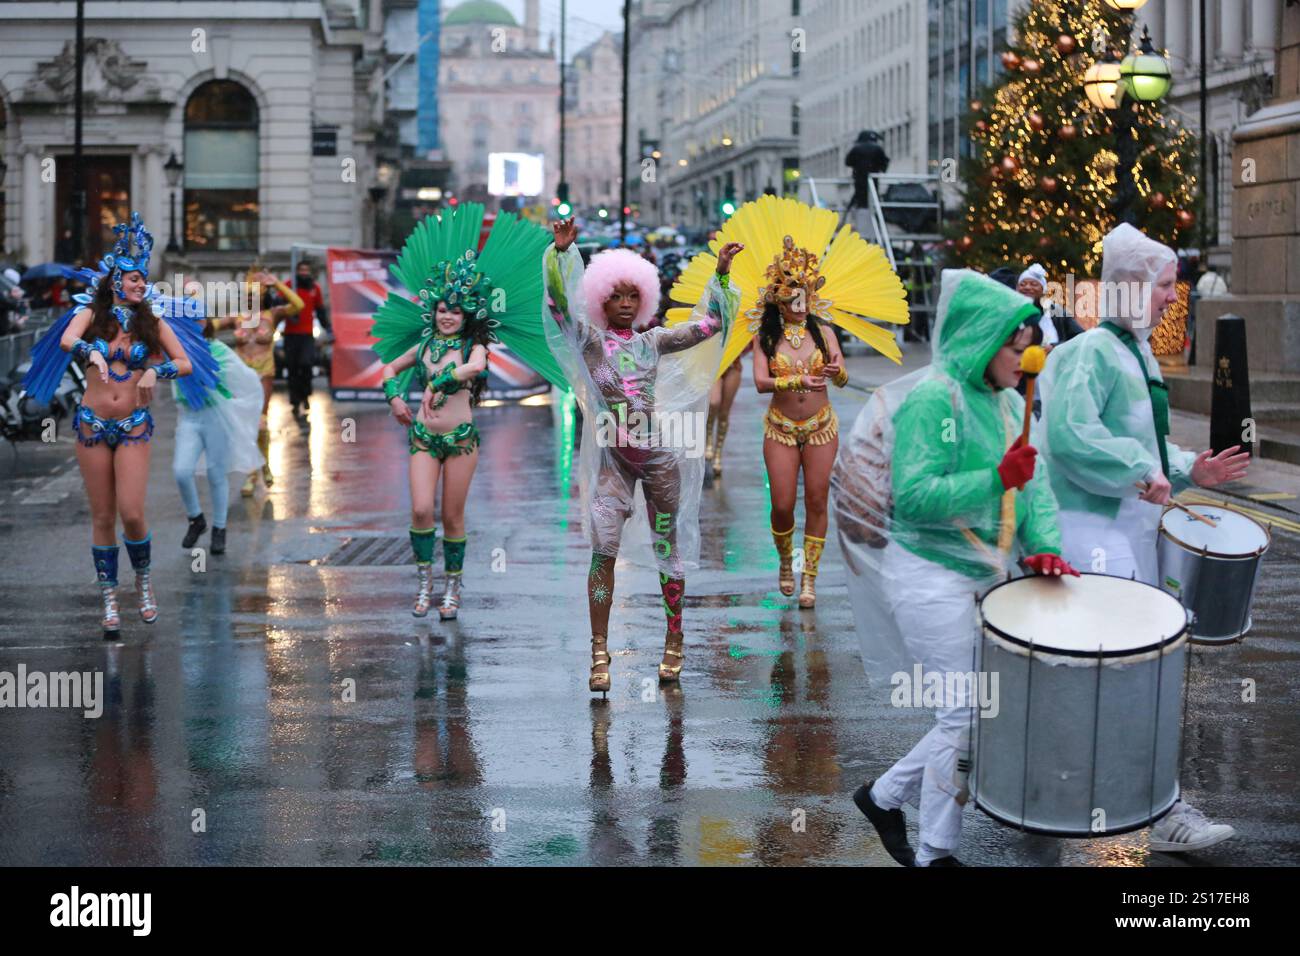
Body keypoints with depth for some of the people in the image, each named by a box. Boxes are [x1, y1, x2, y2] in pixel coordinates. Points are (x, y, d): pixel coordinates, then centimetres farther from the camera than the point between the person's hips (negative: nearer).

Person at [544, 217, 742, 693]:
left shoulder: (654, 341, 10)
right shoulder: (590, 341, 2)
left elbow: (709, 324, 14)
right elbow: (561, 302, -12)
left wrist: (721, 273, 9)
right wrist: (561, 252, -22)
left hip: (659, 451, 3)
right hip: (612, 454, -3)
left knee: (669, 546, 7)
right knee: (604, 550, -10)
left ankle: (674, 642, 19)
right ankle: (599, 653, -7)